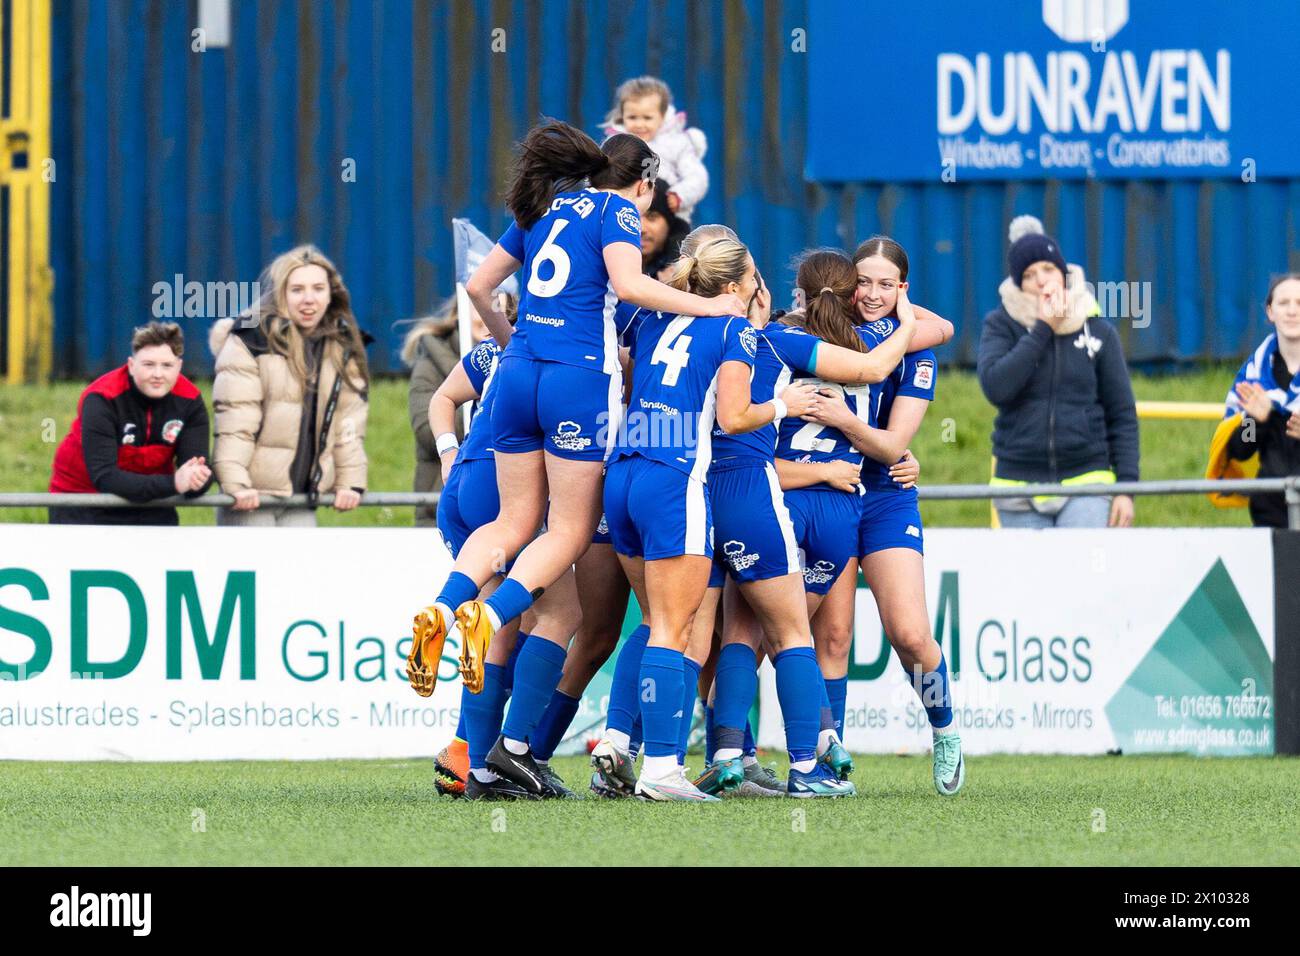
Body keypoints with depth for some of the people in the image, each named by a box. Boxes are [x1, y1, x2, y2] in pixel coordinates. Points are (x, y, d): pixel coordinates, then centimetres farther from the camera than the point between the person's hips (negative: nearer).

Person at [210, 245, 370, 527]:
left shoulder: (342, 348, 10)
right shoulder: (252, 339, -8)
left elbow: (350, 420, 11)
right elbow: (233, 420, -14)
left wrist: (350, 480, 4)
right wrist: (234, 483, -21)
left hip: (302, 500, 5)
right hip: (250, 494, -5)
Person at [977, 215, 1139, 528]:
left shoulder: (1098, 331, 5)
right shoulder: (1001, 326, 3)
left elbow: (1122, 415, 8)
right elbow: (995, 387, -15)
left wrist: (1126, 487, 0)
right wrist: (1042, 329, -12)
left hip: (1086, 480, 0)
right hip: (1019, 484, 0)